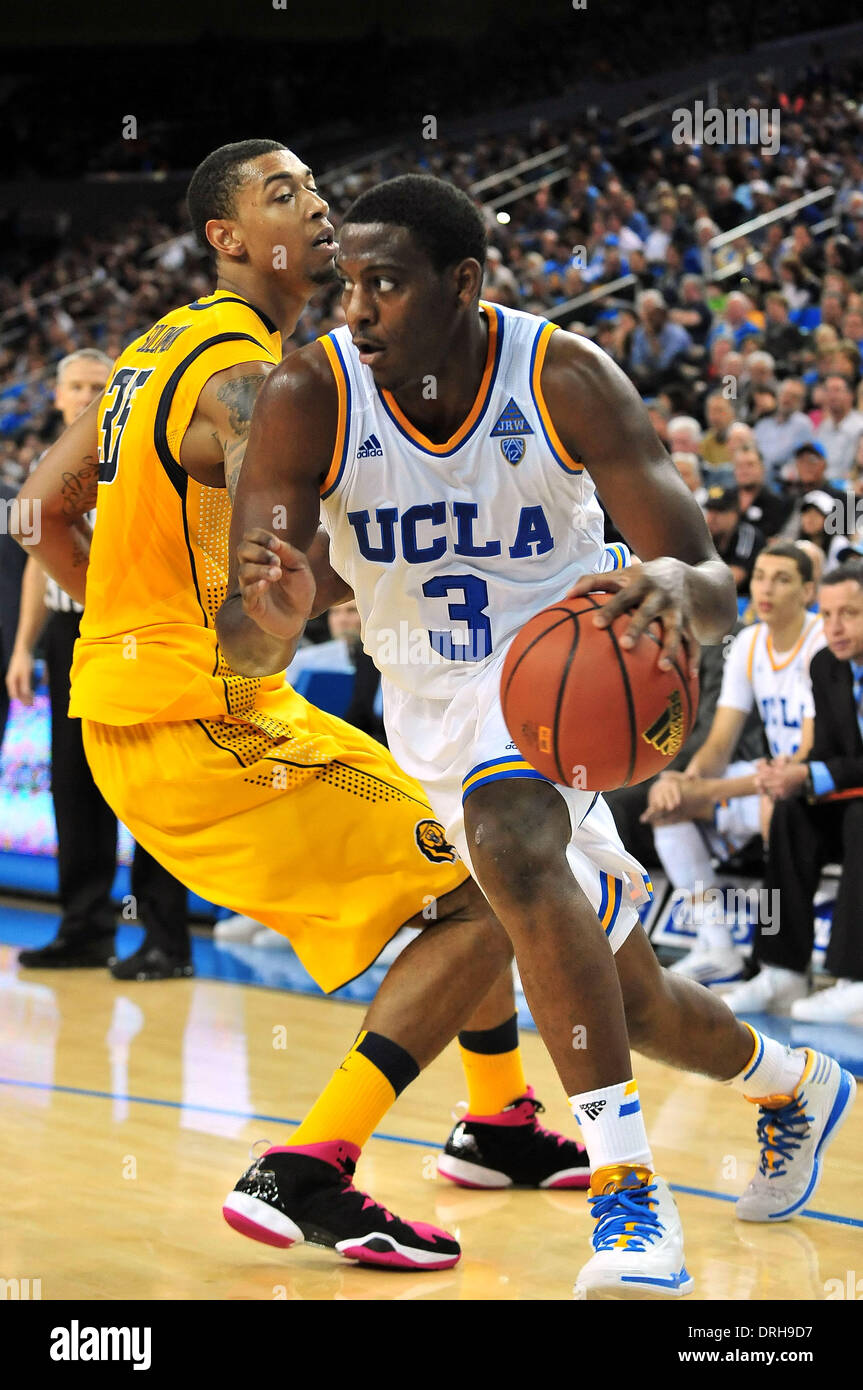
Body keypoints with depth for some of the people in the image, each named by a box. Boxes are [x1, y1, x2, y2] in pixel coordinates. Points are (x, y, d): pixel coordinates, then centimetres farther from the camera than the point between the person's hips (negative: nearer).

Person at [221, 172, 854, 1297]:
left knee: (511, 844, -36)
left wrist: (678, 586, -50)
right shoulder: (309, 399, -19)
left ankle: (630, 1193, -32)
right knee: (621, 996, 11)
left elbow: (715, 590, -25)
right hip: (431, 704, 3)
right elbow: (244, 646, -22)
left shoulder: (565, 381, -23)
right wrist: (275, 613, -47)